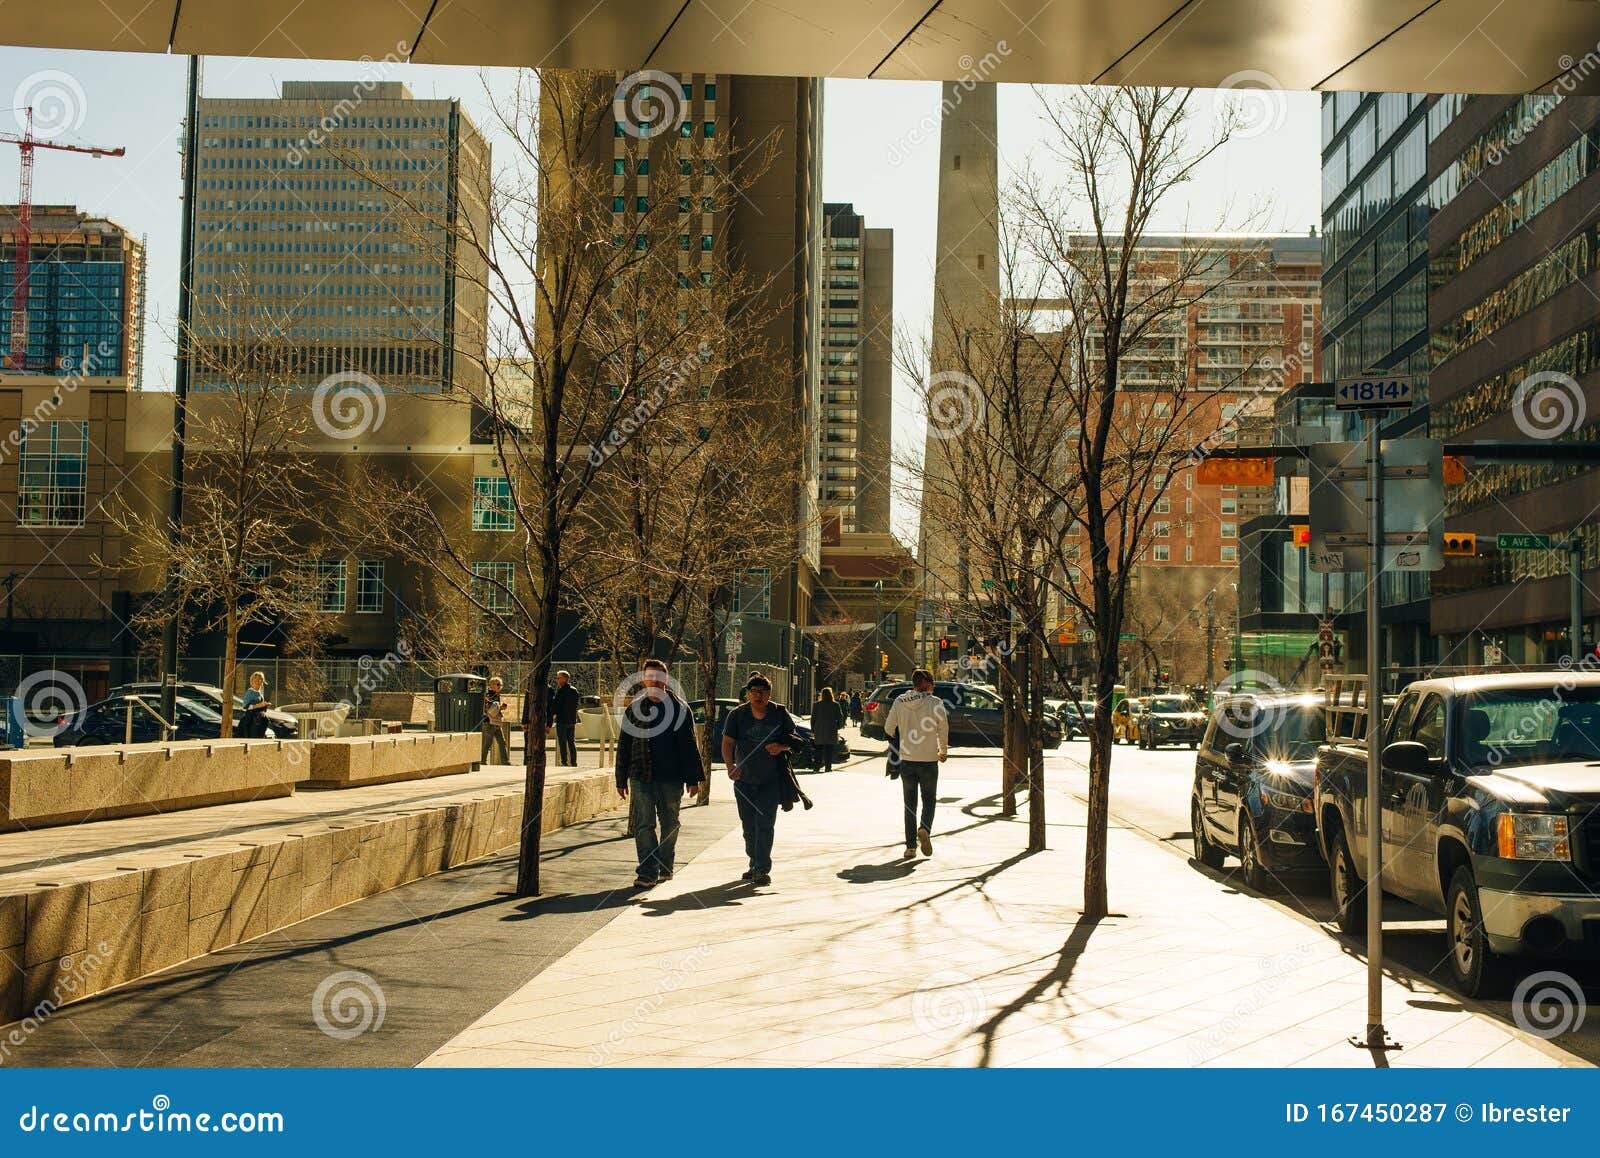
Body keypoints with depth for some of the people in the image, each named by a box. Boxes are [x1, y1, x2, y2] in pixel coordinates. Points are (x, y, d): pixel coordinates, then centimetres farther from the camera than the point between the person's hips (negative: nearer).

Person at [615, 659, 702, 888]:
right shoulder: (634, 709, 6)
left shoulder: (679, 708, 2)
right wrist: (621, 780, 6)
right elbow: (623, 746, 10)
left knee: (669, 824, 12)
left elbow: (689, 746, 3)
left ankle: (665, 866, 28)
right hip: (641, 777, 0)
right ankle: (647, 871, -5)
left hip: (671, 777, 0)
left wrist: (693, 778, -2)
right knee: (643, 825, -5)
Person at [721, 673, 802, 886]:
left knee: (765, 824, -12)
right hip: (744, 779, 2)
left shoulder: (780, 713, -3)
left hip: (771, 780, -2)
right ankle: (755, 865, 28)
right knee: (749, 826, 11)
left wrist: (781, 747, -18)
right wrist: (730, 766, -28)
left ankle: (763, 869, -10)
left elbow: (794, 739, 5)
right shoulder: (737, 715, -3)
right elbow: (727, 743, -10)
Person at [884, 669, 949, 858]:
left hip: (906, 760, 2)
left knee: (910, 804, 11)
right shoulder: (935, 703, -8)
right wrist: (944, 751, 16)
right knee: (929, 800, 11)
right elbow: (943, 731, -2)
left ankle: (911, 846, 7)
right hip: (929, 759, -2)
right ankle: (925, 829, -17)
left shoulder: (899, 702, 1)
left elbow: (888, 728, 8)